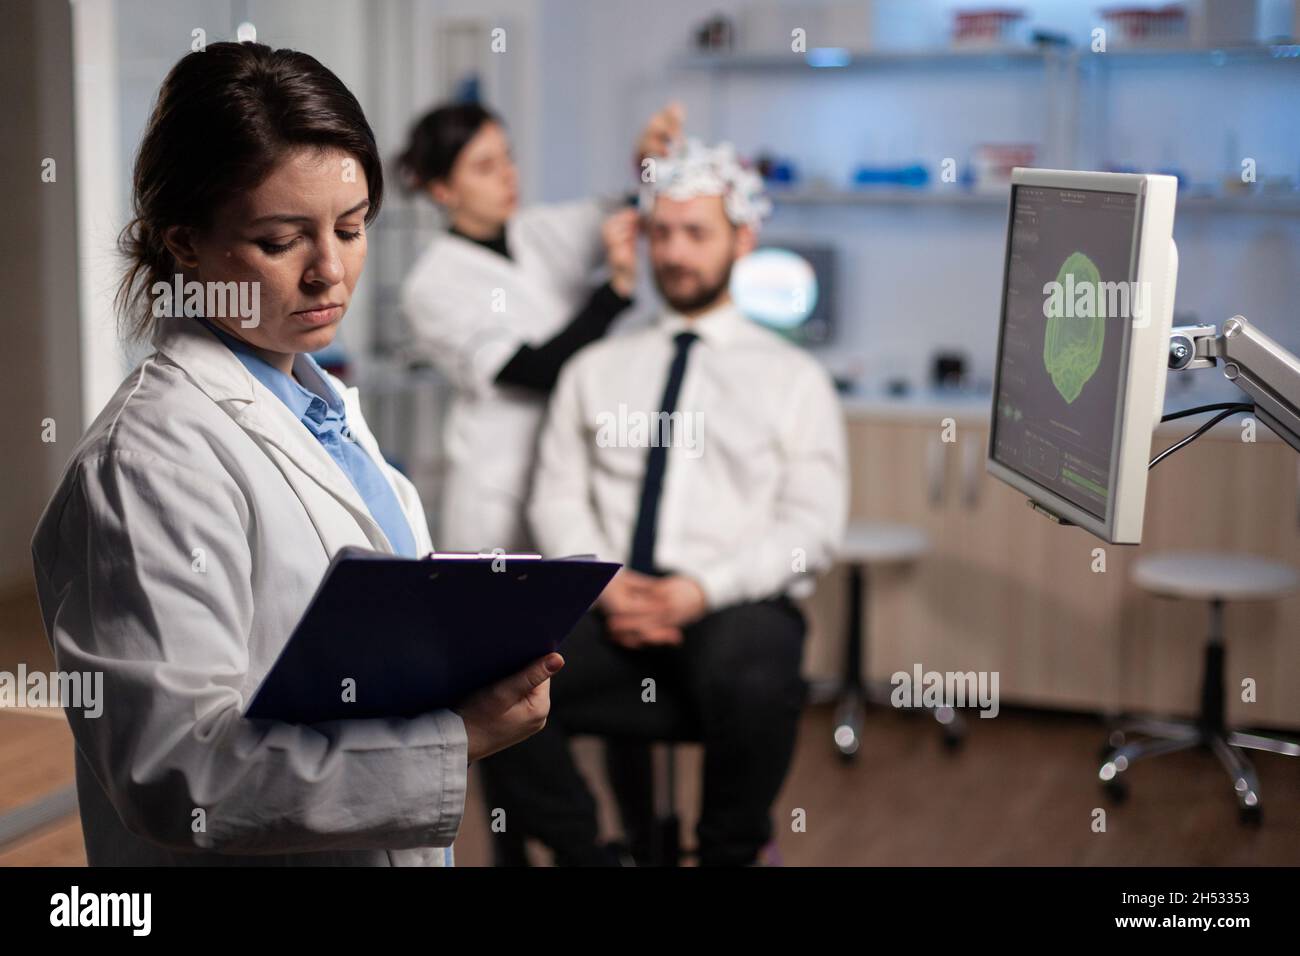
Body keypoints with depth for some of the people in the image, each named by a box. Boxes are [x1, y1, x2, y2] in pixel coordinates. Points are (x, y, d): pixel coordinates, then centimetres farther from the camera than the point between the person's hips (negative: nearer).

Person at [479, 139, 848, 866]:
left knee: (753, 684, -38)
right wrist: (605, 583, -9)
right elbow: (559, 498, 12)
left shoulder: (795, 378, 11)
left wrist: (705, 589, -13)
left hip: (734, 607, -2)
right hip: (611, 609, 2)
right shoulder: (597, 369, 19)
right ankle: (582, 852, -5)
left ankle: (732, 852, -8)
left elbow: (813, 525, 2)